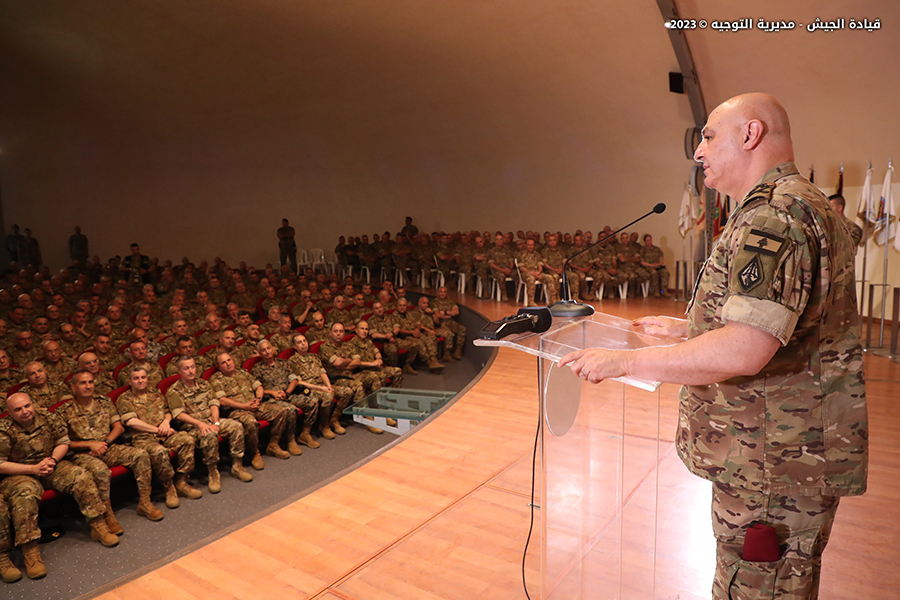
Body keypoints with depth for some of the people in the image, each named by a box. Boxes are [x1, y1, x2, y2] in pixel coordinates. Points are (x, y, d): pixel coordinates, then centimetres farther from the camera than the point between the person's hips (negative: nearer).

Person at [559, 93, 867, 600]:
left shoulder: (774, 216, -21)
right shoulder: (807, 207, 16)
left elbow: (742, 352, -31)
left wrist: (623, 361, -23)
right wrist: (685, 327, 20)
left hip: (774, 463, -11)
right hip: (794, 456, 11)